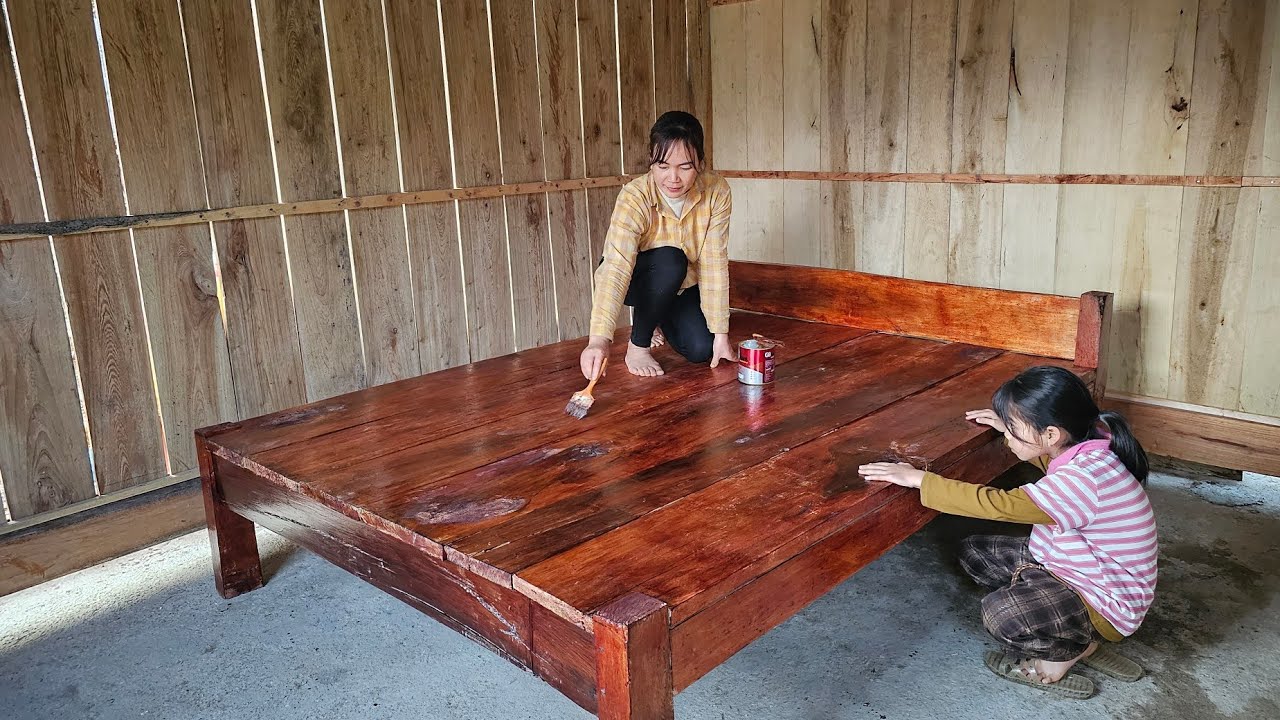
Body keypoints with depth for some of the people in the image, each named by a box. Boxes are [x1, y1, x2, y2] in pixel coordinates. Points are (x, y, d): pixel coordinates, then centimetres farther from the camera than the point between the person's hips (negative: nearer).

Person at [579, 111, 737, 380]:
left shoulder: (717, 192, -23)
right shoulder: (634, 197, -32)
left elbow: (714, 264, -23)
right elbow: (616, 269, -44)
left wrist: (721, 333, -25)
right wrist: (599, 339, -56)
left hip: (682, 284, 4)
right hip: (637, 280, -3)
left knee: (702, 350, -14)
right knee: (670, 260, -35)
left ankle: (658, 318, 19)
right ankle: (638, 345, -13)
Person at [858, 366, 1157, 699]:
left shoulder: (1085, 479, -35)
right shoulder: (1088, 444, -7)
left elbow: (1000, 505, -40)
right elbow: (1051, 460, 19)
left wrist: (918, 479, -34)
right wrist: (1014, 429, 7)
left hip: (1109, 606, -9)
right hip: (1079, 568, 9)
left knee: (1000, 613, -31)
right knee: (974, 552, 6)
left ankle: (1079, 647, 1)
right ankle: (1074, 635, 8)